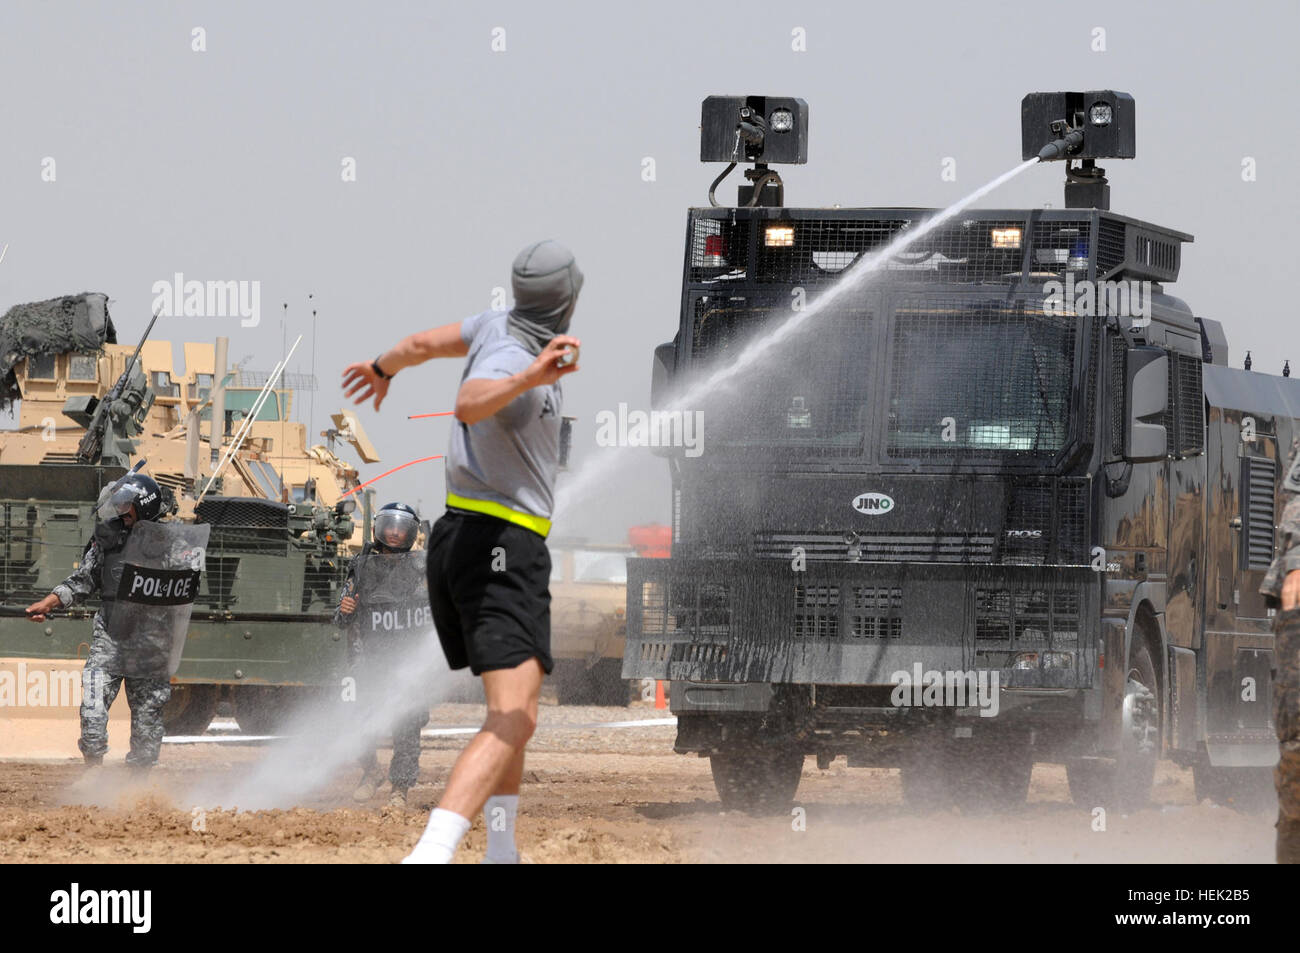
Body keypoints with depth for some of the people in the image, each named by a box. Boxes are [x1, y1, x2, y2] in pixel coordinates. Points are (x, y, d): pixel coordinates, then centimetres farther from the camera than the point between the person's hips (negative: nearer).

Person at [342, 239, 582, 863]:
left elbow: (423, 344, 27)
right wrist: (531, 378, -60)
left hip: (456, 538, 10)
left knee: (514, 708, 25)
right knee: (513, 722, -22)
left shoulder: (500, 327, 7)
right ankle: (431, 855, -40)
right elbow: (470, 404, -42)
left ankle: (502, 854, 22)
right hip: (502, 548, -10)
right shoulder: (510, 359, -18)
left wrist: (382, 368, 48)